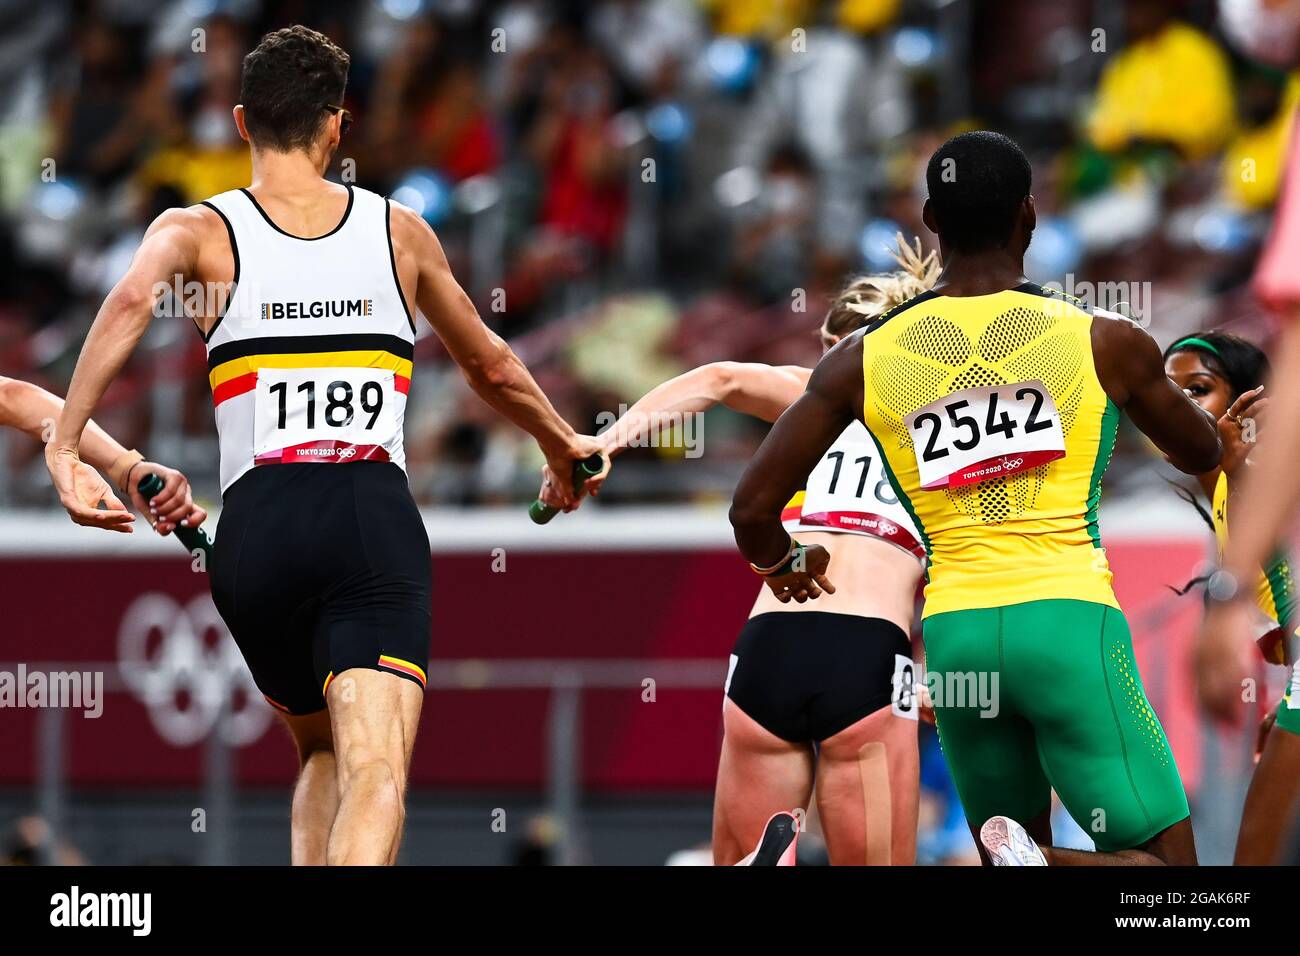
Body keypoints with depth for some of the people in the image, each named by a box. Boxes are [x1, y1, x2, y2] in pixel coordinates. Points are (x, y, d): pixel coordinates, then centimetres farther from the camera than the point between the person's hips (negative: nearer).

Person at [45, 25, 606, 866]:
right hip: (377, 518, -1)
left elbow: (132, 301, -15)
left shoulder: (198, 230, 8)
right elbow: (491, 366, 26)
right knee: (375, 774, -15)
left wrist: (66, 441, -19)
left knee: (321, 752, 26)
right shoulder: (401, 232, 13)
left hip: (259, 523, 1)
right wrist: (563, 444, 44)